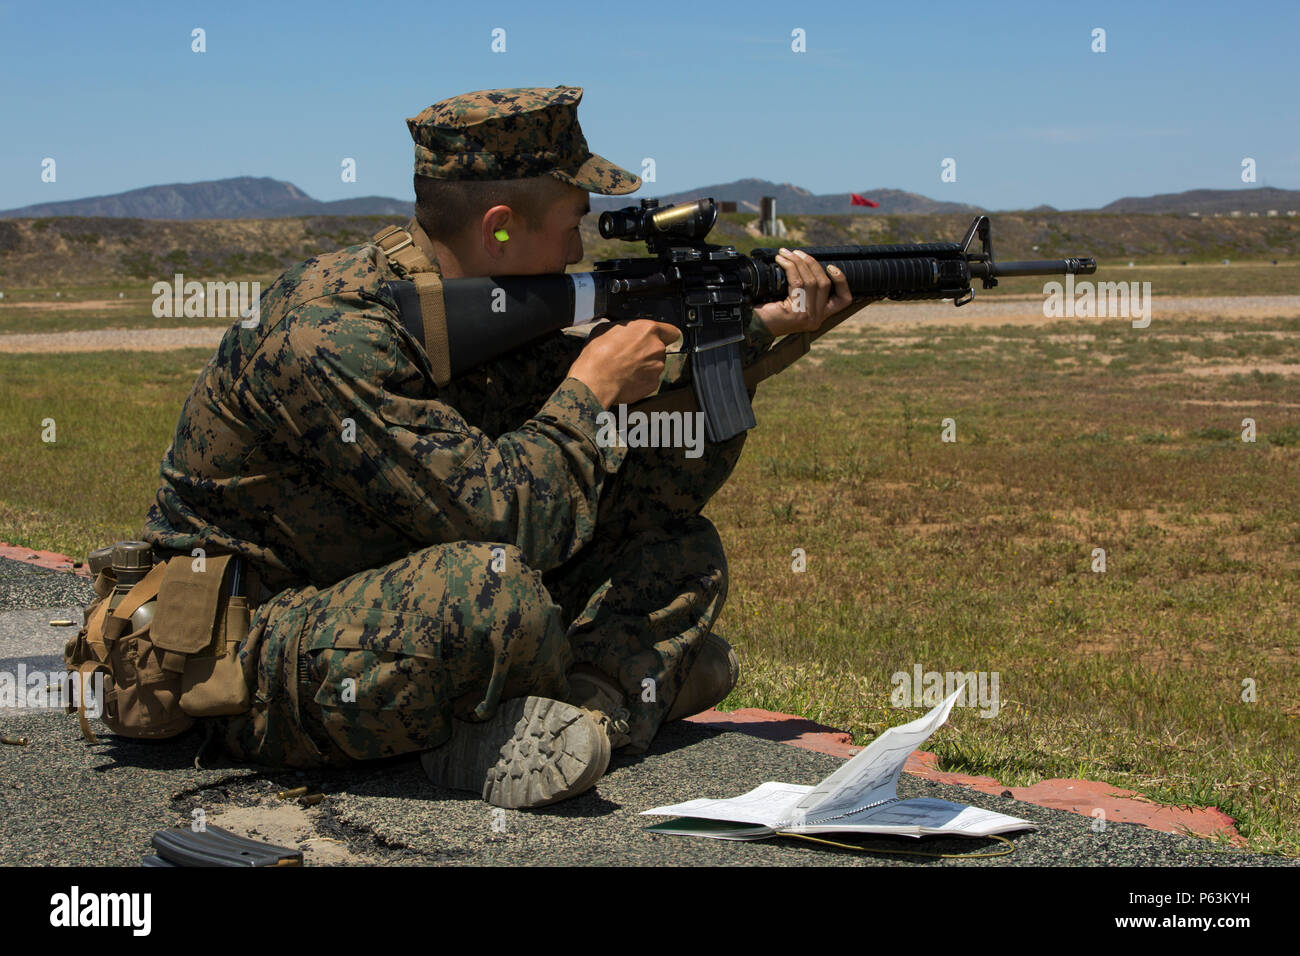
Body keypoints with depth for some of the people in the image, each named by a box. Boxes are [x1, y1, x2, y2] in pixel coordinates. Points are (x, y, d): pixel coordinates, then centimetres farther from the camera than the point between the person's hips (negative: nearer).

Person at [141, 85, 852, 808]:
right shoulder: (328, 334, -25)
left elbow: (652, 487, 7)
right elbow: (509, 520, -30)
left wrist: (752, 333, 0)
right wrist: (592, 388, -16)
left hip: (404, 613, 9)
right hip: (259, 662, -8)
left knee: (683, 553, 3)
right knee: (494, 587, -38)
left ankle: (571, 712, -18)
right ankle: (607, 691, -9)